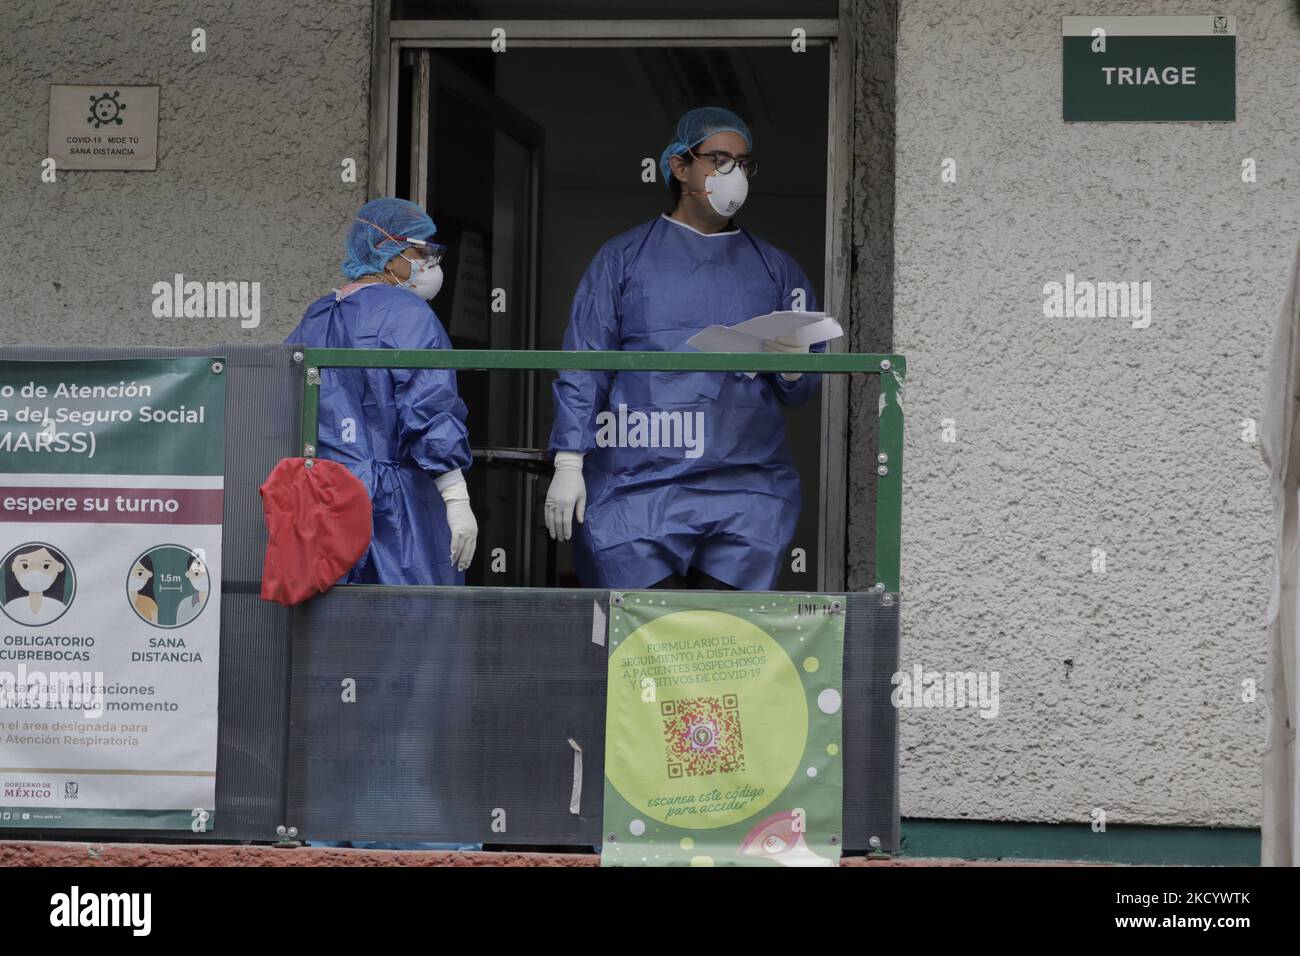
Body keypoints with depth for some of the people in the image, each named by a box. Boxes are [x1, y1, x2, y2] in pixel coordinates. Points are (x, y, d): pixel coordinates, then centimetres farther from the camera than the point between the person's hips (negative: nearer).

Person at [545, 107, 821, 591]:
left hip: (747, 498, 2)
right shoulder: (623, 258, 10)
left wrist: (793, 365, -9)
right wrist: (569, 462, -5)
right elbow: (584, 368, 5)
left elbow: (802, 390, 14)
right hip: (637, 489, -2)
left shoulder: (776, 269, 16)